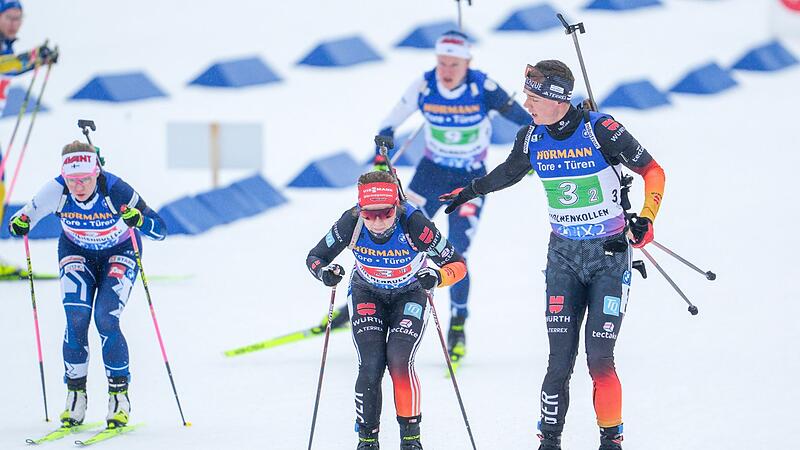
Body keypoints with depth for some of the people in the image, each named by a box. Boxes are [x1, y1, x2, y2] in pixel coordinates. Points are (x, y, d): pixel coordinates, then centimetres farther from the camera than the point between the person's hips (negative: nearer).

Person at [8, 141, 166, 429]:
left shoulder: (116, 191, -32)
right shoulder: (56, 191, -26)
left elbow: (160, 231, -28)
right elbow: (27, 214, -10)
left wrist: (139, 220, -49)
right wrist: (19, 223, -34)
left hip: (119, 253, -2)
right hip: (76, 253, 2)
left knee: (106, 320, -18)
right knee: (76, 320, -15)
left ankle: (119, 394, -3)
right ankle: (75, 394, -3)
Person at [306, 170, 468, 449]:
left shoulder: (414, 224, -33)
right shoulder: (351, 224, -28)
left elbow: (457, 265, -23)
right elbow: (315, 257, -12)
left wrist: (436, 277, -44)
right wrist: (324, 272, -35)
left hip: (410, 294, -2)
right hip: (367, 294, 2)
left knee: (399, 361, -21)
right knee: (371, 365, -15)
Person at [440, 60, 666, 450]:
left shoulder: (601, 131, -17)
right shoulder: (532, 138, -1)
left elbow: (652, 171, -8)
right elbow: (510, 172, 22)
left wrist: (646, 219, -19)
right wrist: (470, 191, 32)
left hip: (611, 254, -4)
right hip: (564, 256, 4)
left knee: (599, 358, -9)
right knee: (560, 359, -4)